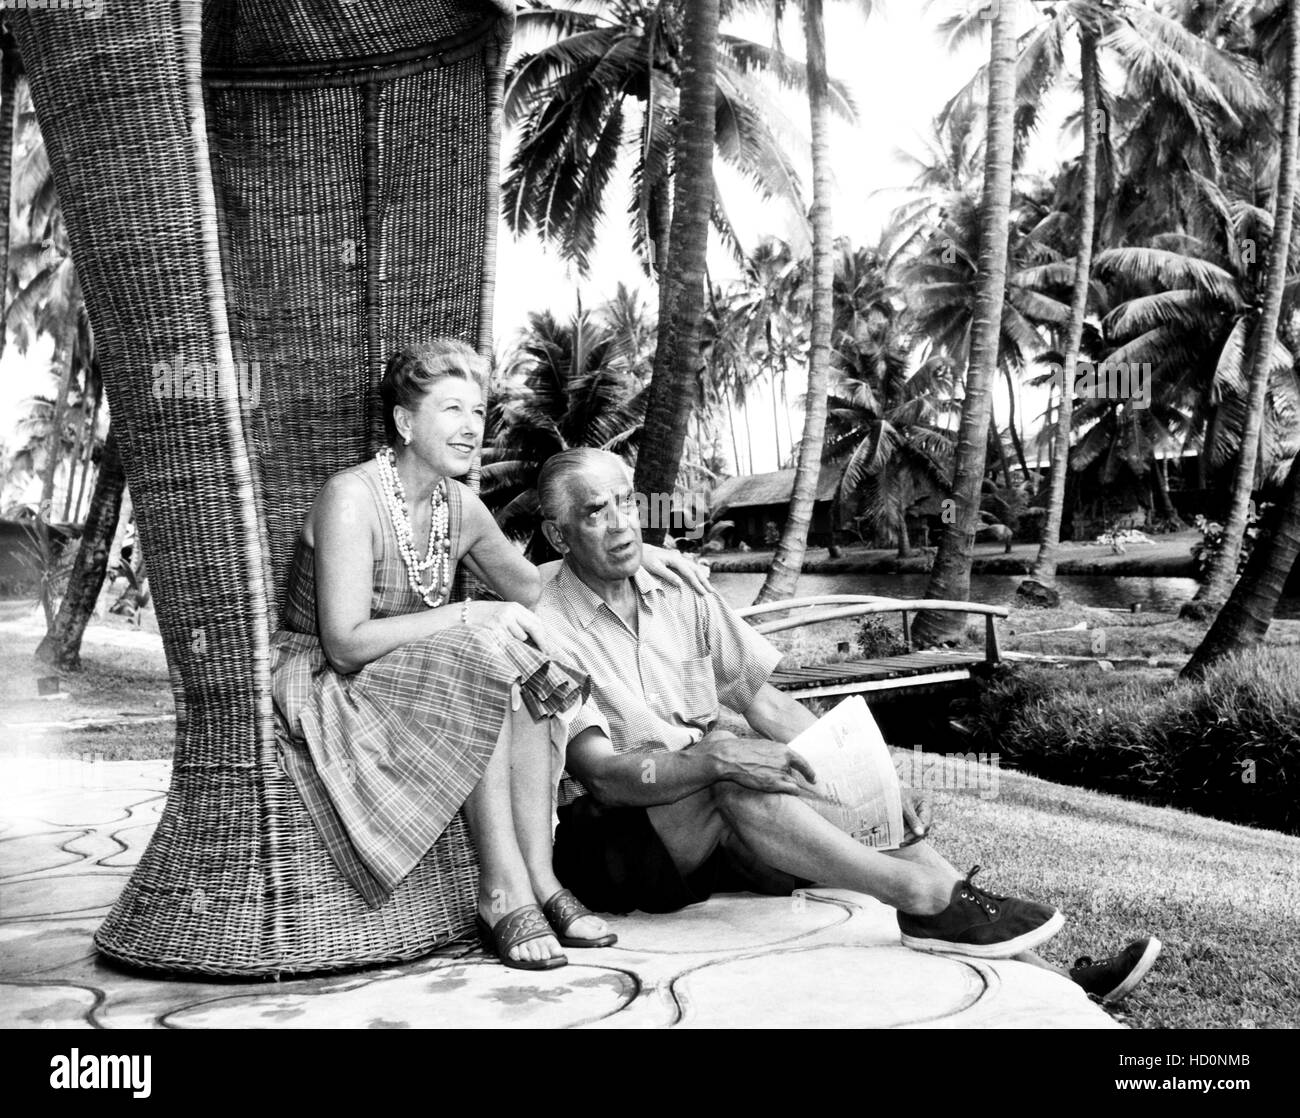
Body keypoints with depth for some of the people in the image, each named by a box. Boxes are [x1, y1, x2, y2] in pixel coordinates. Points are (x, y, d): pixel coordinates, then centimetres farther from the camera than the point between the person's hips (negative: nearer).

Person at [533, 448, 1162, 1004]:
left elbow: (766, 705, 6)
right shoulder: (548, 630, -11)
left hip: (723, 832, 6)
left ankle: (1039, 977, -20)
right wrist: (718, 758, -33)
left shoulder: (680, 599, 8)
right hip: (619, 842, -5)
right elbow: (602, 774, -20)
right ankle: (928, 898, -30)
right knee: (738, 786, -34)